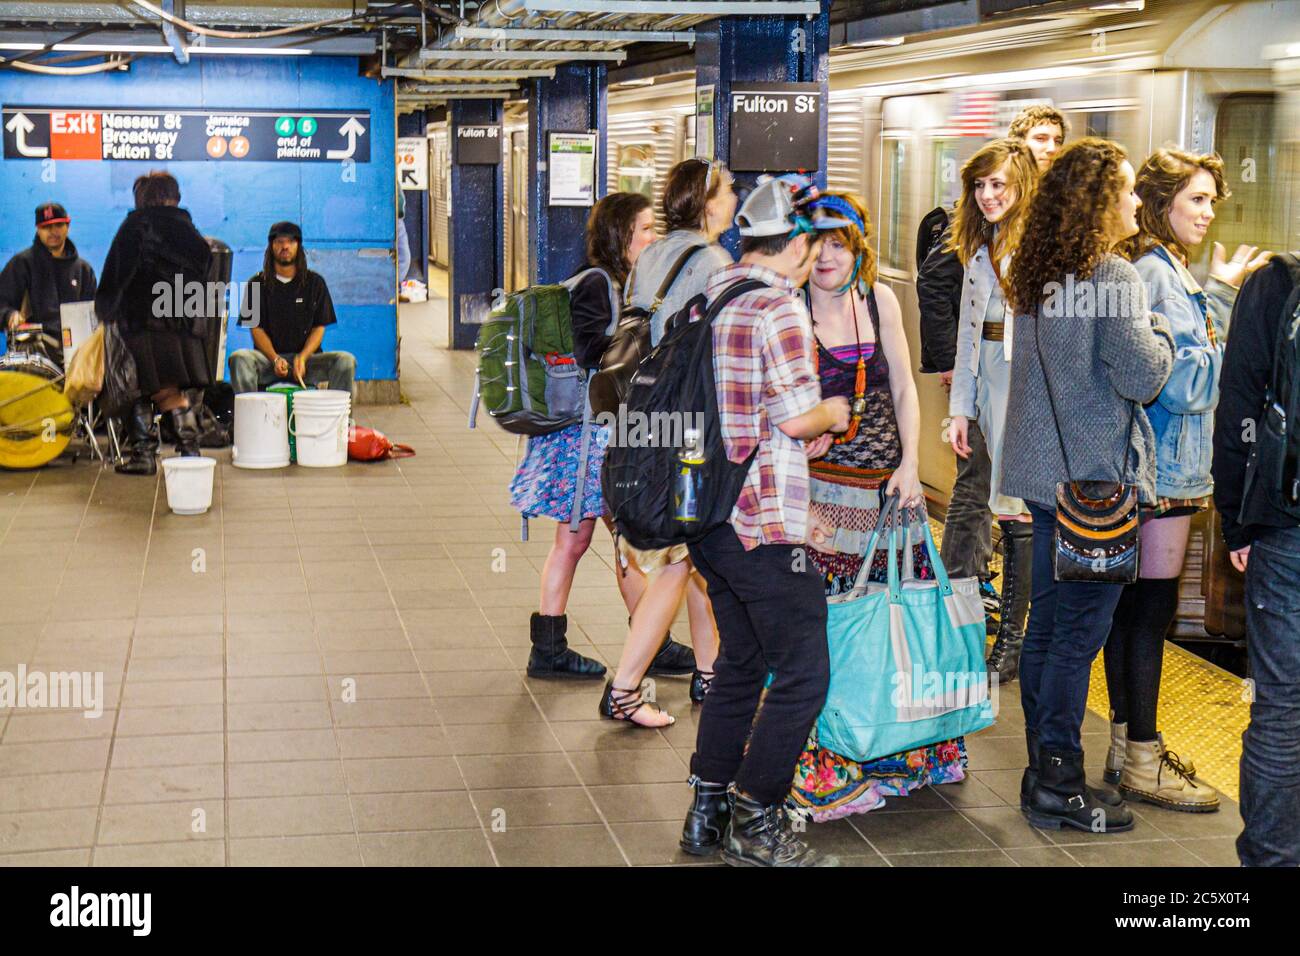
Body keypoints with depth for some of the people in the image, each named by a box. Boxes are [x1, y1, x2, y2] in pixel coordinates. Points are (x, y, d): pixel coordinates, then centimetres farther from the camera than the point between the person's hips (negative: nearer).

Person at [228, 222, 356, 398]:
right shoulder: (257, 284, 6)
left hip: (306, 356, 1)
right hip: (268, 356, 0)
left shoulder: (315, 283, 7)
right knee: (239, 358, -31)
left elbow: (319, 327, 4)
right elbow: (256, 328, 1)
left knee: (346, 361, -25)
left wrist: (302, 357, -15)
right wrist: (275, 359, -18)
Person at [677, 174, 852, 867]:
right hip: (764, 524, -9)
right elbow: (797, 418, -18)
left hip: (707, 516, 9)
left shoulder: (706, 298, 11)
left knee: (740, 663, 19)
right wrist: (836, 412, 4)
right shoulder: (778, 308, -14)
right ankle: (756, 827, 5)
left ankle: (708, 812, 24)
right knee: (802, 674, 0)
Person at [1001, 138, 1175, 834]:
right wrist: (1161, 333, 2)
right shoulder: (1113, 277, -15)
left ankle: (1045, 770, 22)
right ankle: (1058, 786, 3)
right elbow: (1142, 377, -16)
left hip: (1046, 474, 8)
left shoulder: (1035, 277, 11)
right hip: (1096, 478, -8)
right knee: (1080, 631, -2)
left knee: (1046, 623, 13)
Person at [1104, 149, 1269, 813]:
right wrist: (1222, 300, -13)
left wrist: (1219, 296, 10)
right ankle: (1143, 762, 5)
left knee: (1133, 603, 14)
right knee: (1152, 608, -3)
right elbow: (1185, 382, -19)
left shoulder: (1164, 269, 15)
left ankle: (1127, 743, 23)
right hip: (1164, 466, -10)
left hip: (1144, 462, 10)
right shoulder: (1157, 274, -16)